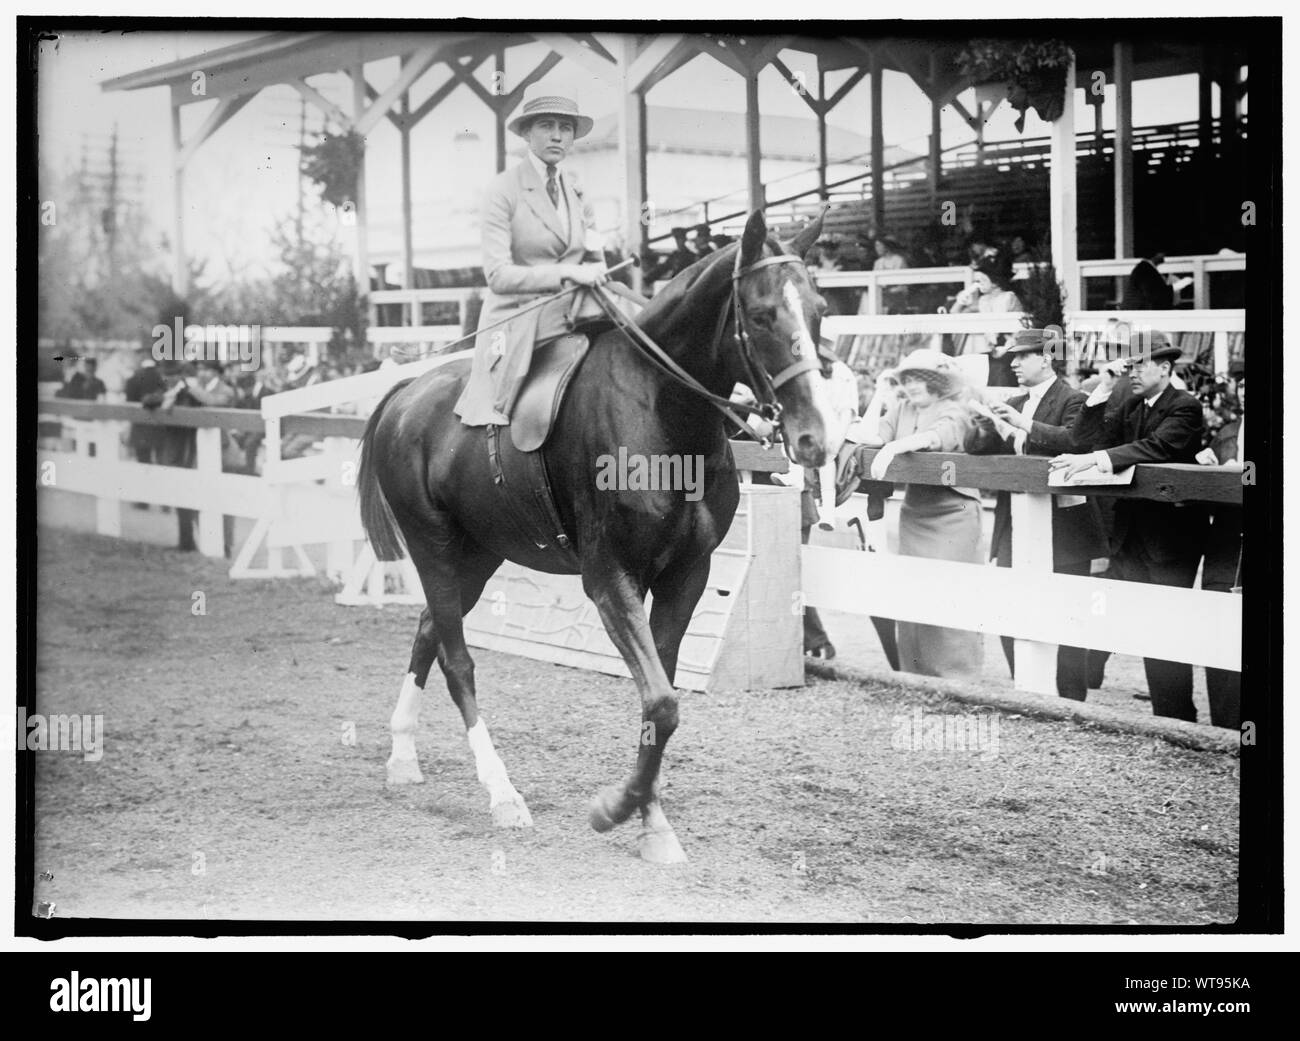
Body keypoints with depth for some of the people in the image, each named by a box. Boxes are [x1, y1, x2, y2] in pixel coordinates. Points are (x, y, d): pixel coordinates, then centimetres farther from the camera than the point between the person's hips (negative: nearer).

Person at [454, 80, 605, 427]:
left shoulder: (578, 190, 11)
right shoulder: (504, 190, -6)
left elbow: (596, 261, 20)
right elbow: (498, 275, -15)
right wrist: (567, 272, -21)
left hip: (570, 320, 5)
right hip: (515, 326, -5)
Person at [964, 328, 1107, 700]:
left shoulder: (1071, 400, -6)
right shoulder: (1014, 404, 17)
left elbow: (1073, 439, -24)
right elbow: (972, 444, 13)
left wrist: (1025, 425, -29)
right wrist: (988, 428, -9)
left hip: (1062, 526, -7)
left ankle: (1072, 706, 4)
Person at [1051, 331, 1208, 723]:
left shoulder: (1185, 407, -10)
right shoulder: (1127, 405, 11)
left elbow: (1157, 447, -27)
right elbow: (1087, 440, 0)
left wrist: (1094, 460, -35)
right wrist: (1103, 389, -8)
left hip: (1171, 533, -6)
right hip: (1131, 533, 6)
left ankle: (1176, 719, 3)